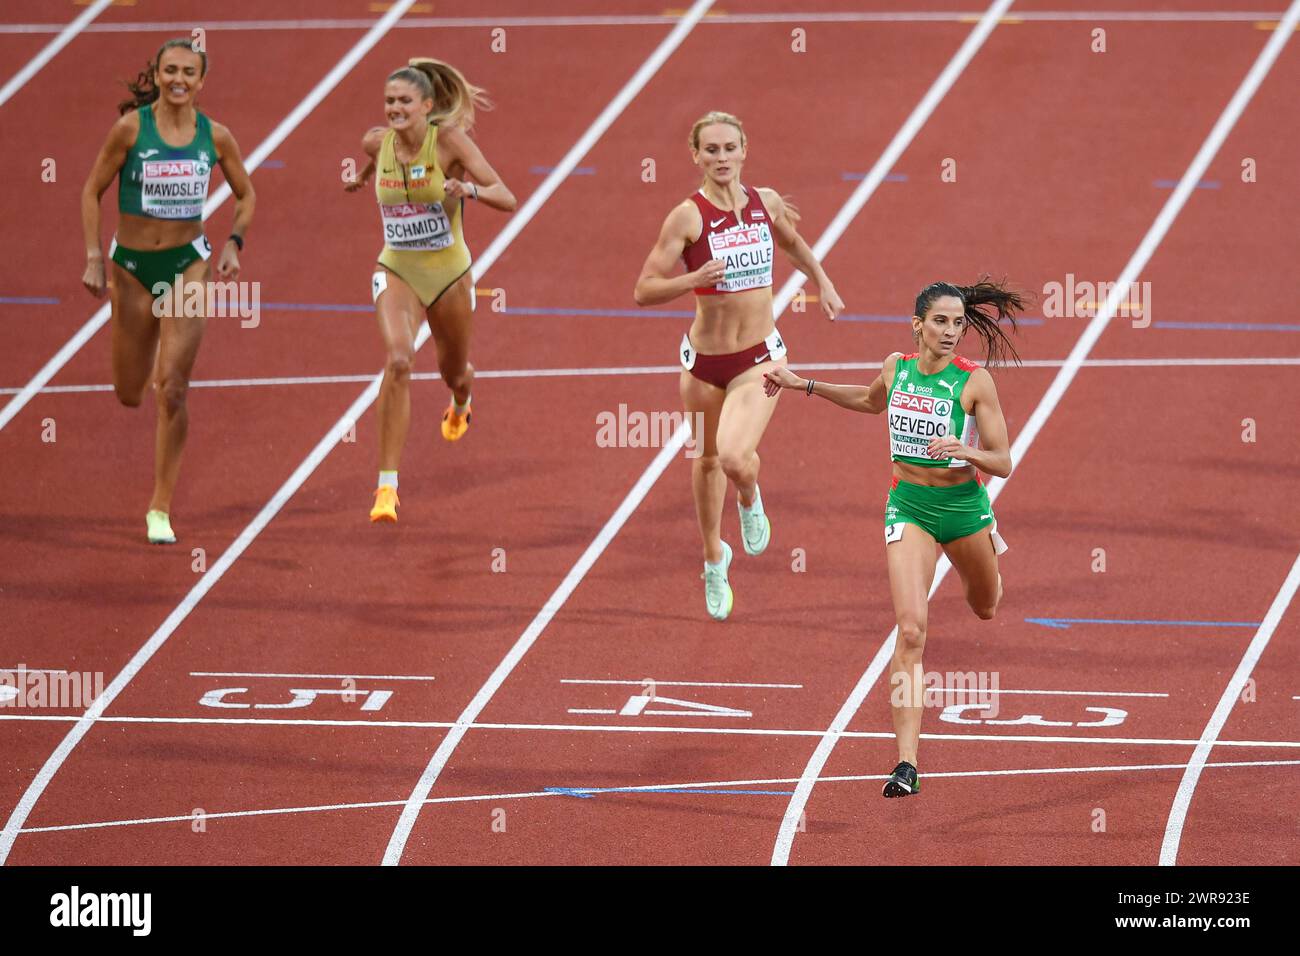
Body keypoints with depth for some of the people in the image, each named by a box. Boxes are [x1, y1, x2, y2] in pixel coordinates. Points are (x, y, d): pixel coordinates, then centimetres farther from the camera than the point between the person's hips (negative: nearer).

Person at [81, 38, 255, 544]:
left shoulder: (216, 136, -3)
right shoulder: (130, 128, -10)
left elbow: (246, 194, 12)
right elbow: (92, 191, -2)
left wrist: (235, 242, -5)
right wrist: (93, 258, -10)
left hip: (188, 265, 0)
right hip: (132, 266, 0)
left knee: (172, 391, -10)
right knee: (129, 395, 8)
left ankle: (161, 509, -1)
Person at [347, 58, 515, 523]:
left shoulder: (449, 139, -18)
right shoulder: (377, 142, -8)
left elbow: (507, 199, -20)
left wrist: (468, 190, -37)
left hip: (448, 271, 0)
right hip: (397, 271, 0)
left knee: (454, 372, 21)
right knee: (398, 361, -26)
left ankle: (459, 405, 64)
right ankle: (388, 486, -27)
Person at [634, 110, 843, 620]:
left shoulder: (767, 203, -2)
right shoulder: (688, 217, -14)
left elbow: (792, 242, 23)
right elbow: (644, 291, -16)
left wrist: (823, 282, 16)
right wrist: (694, 279, -30)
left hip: (760, 358, 0)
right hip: (704, 358, 0)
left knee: (735, 457, -21)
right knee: (707, 460, 17)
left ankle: (749, 501, 17)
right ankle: (713, 560, 42)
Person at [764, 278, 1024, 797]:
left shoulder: (975, 380, -15)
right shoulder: (896, 366, -5)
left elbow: (1002, 463, -13)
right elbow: (872, 400, 20)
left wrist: (965, 450, -33)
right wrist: (803, 384, 16)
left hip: (964, 505, 0)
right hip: (908, 506, 0)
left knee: (985, 608, 27)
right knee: (911, 628, -18)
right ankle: (906, 763, -22)